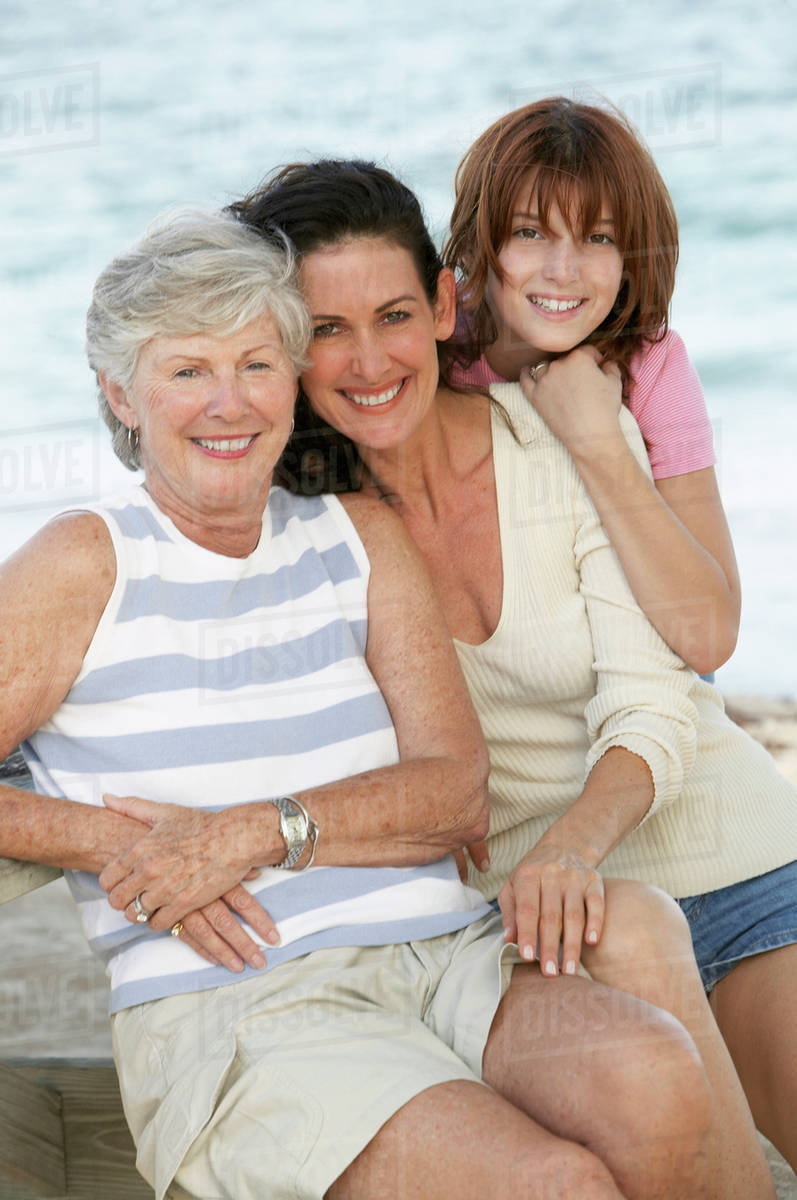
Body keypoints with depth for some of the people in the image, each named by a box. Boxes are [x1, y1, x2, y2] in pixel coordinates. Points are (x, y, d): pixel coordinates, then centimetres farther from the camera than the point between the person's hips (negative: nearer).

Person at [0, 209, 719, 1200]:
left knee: (655, 1076, -28)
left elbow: (458, 795, 6)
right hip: (231, 1007, -4)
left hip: (448, 954, 5)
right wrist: (120, 841, -10)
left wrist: (257, 830, -10)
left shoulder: (362, 536, 17)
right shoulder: (86, 567, 4)